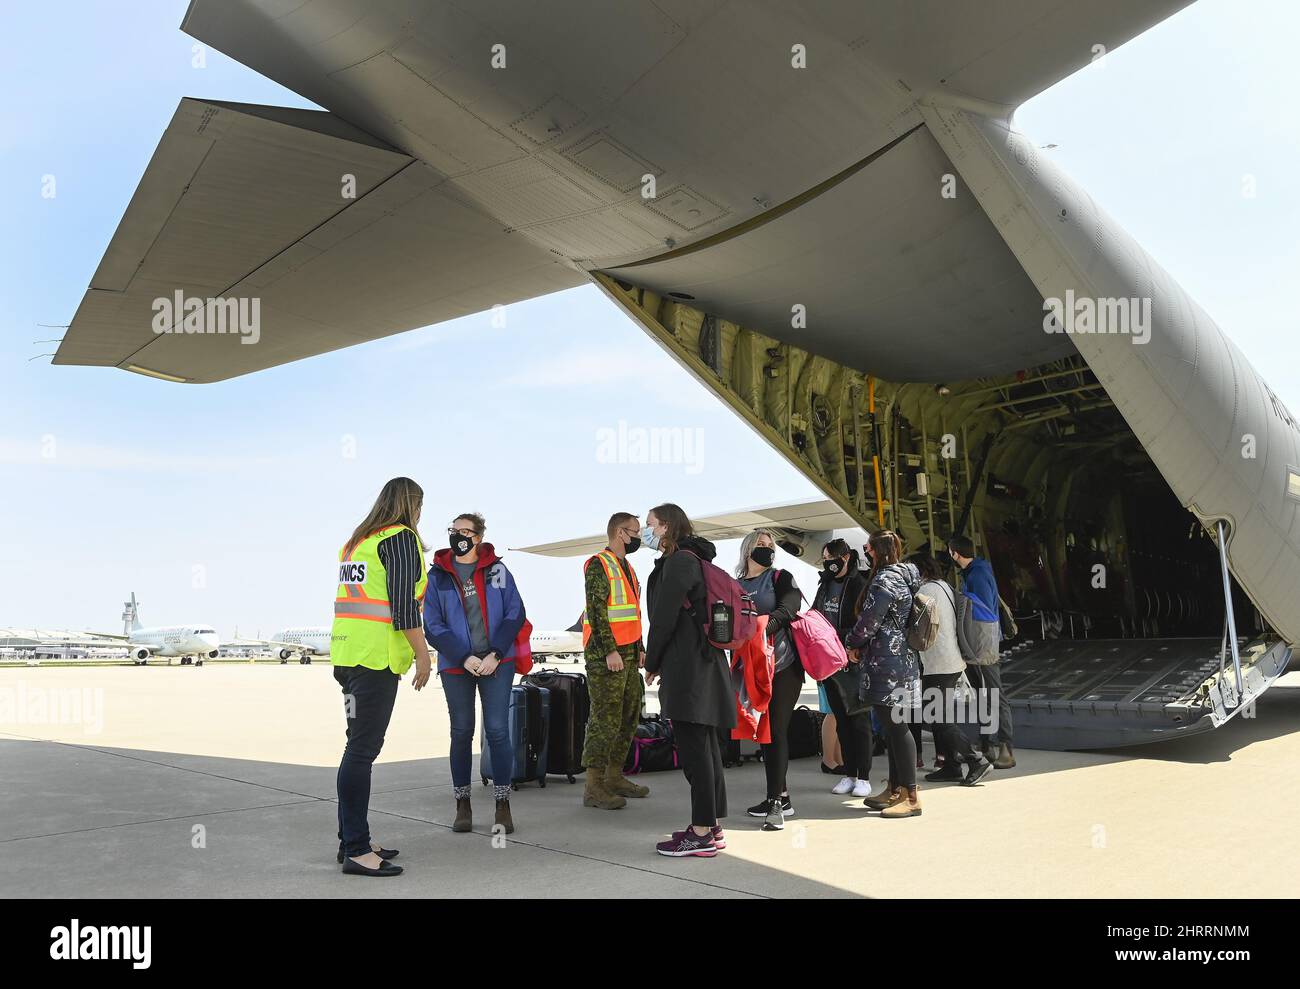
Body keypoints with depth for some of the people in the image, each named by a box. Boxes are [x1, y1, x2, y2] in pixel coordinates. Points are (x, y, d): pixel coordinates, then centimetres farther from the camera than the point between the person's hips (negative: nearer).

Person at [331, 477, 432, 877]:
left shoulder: (356, 540, 18)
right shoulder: (401, 537, -7)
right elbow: (403, 604, -15)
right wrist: (422, 653, -10)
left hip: (346, 652, 9)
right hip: (377, 656, -9)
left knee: (359, 746, 14)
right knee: (363, 749, -7)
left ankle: (351, 840, 21)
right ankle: (356, 849, -3)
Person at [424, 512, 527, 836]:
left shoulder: (497, 569, 2)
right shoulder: (438, 575, 2)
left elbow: (515, 614, -1)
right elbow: (433, 626, -2)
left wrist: (495, 655, -12)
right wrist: (464, 658, -12)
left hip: (497, 663, -1)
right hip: (455, 666, 1)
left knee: (498, 730, -3)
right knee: (461, 733, 7)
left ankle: (503, 805, 8)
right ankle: (463, 805, 19)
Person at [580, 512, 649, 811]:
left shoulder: (627, 568, 19)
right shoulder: (598, 565, -10)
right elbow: (596, 611, -17)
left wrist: (639, 648, 17)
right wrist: (610, 651, -21)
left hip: (628, 654, 9)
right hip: (605, 654, -9)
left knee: (629, 716, 12)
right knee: (605, 719, -8)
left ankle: (614, 777, 23)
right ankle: (593, 787, -2)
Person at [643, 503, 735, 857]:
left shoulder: (679, 561, -11)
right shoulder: (693, 560, 19)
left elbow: (664, 617, -16)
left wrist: (652, 663, -4)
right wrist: (659, 660, 17)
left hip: (687, 666, -10)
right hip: (703, 664, 10)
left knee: (693, 745, -7)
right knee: (704, 745, 12)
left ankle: (702, 834, -4)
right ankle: (712, 827, 18)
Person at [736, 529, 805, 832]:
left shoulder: (780, 578, 2)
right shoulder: (736, 585, 13)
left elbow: (788, 607, -16)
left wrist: (766, 625, -33)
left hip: (783, 665, -5)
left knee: (776, 730, -9)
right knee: (764, 730, 8)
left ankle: (776, 802, -8)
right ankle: (779, 797, 19)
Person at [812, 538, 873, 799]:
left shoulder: (860, 585, -7)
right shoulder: (825, 586, 14)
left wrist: (854, 648, -21)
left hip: (854, 662, -7)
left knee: (858, 718, 0)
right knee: (841, 719, 10)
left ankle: (863, 777, 6)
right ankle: (848, 774, 17)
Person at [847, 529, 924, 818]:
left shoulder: (885, 581, -15)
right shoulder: (903, 576, 15)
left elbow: (868, 621, -16)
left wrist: (852, 643, 3)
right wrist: (861, 646, 17)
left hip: (887, 664, -10)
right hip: (902, 661, 10)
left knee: (896, 727, -6)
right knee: (893, 727, 14)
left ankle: (911, 797, -2)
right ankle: (895, 789, 22)